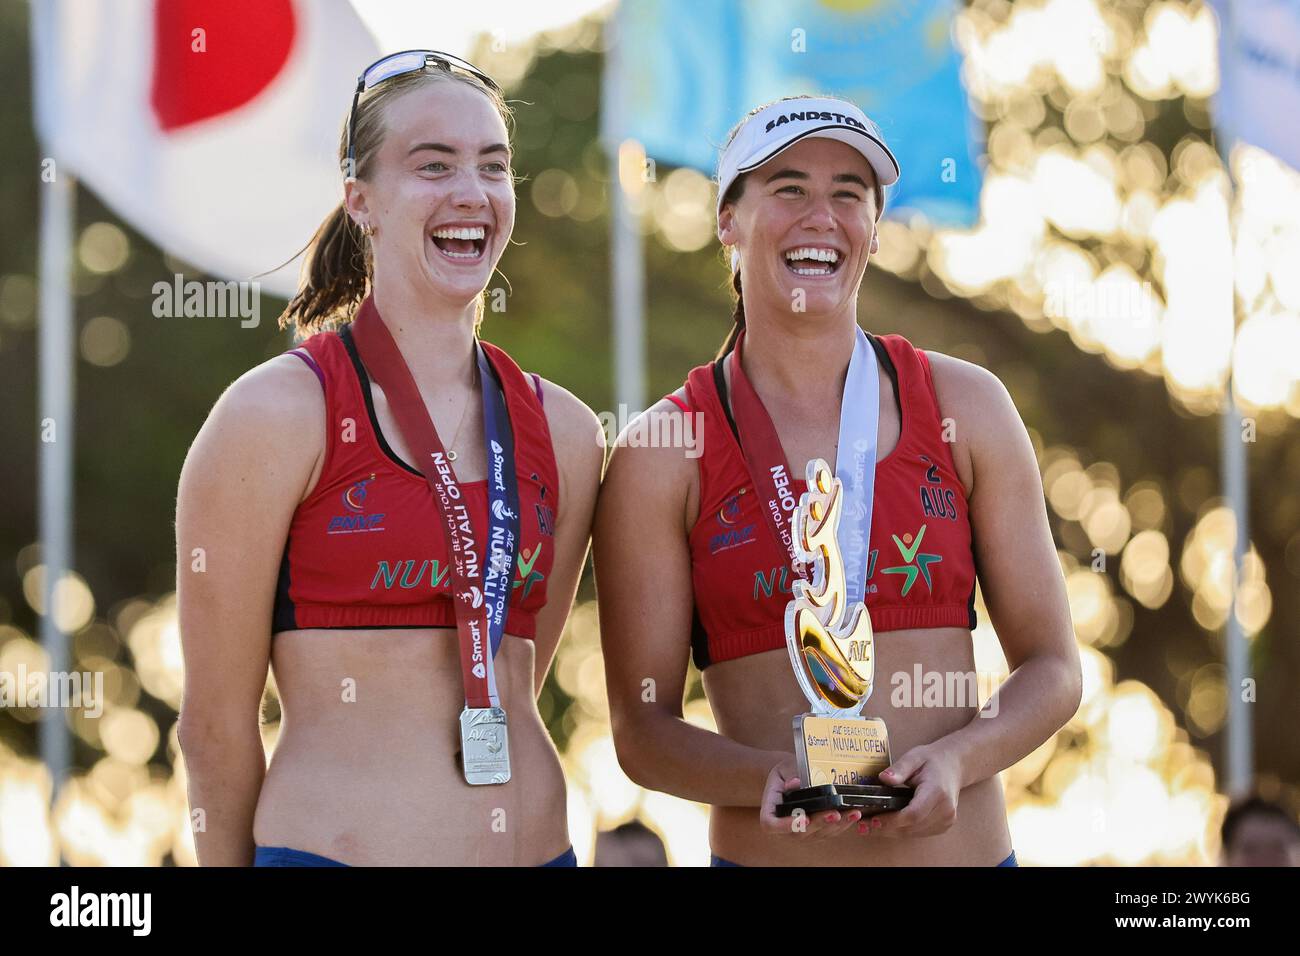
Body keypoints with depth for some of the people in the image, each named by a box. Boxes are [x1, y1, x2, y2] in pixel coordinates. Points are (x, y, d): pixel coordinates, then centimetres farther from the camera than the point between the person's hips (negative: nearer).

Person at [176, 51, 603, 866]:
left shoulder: (565, 432, 7)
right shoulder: (276, 413, -7)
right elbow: (215, 722, -3)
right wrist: (236, 860, 3)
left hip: (538, 843, 5)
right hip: (335, 847, -4)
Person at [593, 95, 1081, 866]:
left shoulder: (966, 406, 2)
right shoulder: (662, 453, -3)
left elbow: (1052, 671, 4)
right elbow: (642, 729, -3)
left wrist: (955, 762, -14)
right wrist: (772, 780, -20)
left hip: (965, 842, 2)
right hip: (769, 854, -2)